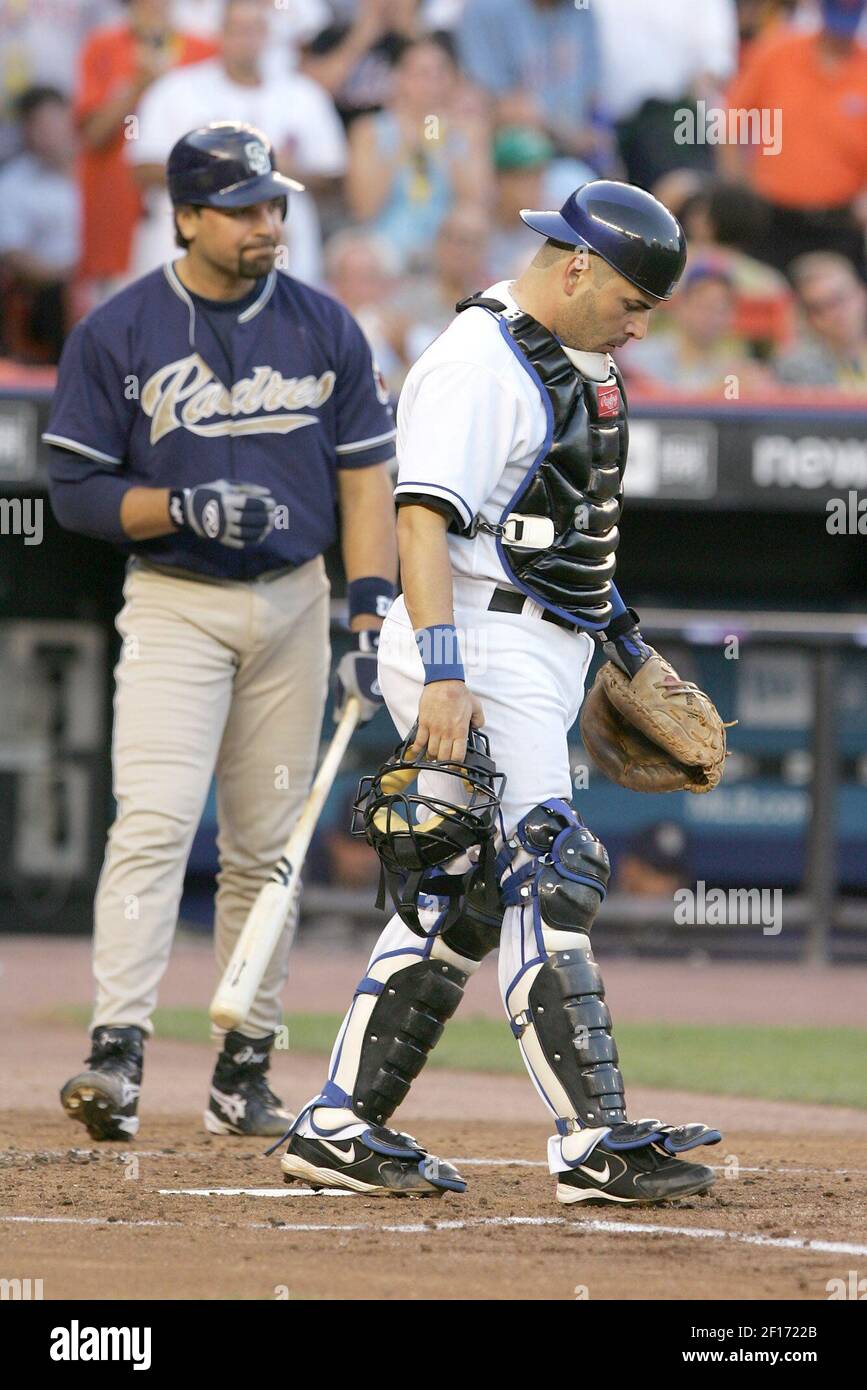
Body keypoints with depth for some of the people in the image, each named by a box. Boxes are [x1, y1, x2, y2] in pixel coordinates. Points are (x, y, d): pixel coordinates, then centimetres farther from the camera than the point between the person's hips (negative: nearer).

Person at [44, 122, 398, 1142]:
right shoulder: (116, 334, -4)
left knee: (267, 846, 6)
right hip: (174, 608, -3)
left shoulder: (326, 330, 6)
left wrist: (371, 615, -2)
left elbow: (364, 482, 8)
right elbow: (77, 492, -3)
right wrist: (187, 508, -19)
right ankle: (115, 1054, -26)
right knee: (154, 822, -18)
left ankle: (244, 1069, 13)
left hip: (292, 605, 3)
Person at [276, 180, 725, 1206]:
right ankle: (593, 1142, -17)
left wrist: (630, 649, 27)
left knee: (460, 900, 9)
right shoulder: (477, 364, -15)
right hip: (481, 655, -10)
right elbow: (424, 518, -23)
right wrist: (442, 673, -32)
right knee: (549, 879, -14)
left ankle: (339, 1129, 13)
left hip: (544, 655, 10)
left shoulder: (572, 362, 17)